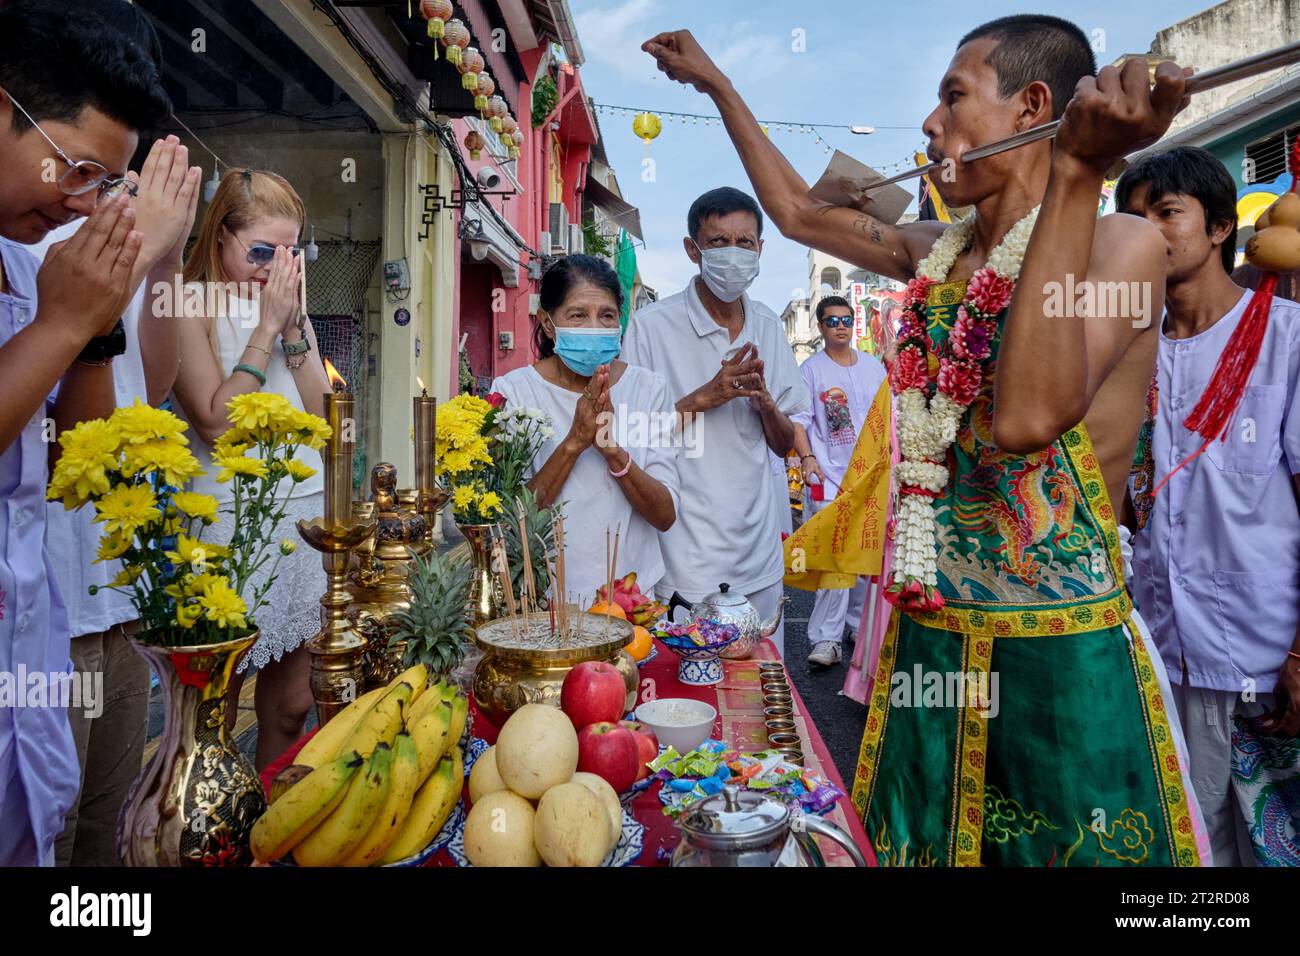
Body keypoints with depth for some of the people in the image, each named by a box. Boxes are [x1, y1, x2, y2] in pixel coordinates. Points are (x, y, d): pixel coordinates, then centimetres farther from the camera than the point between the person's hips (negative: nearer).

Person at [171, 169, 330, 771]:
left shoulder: (290, 309, 13)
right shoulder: (191, 309, -4)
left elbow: (322, 413, 5)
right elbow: (215, 422, -15)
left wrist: (294, 324, -4)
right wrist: (267, 327, -11)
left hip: (305, 510, 6)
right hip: (231, 520, -5)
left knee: (290, 702, 13)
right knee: (215, 710, 6)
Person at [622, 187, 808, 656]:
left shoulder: (769, 327, 7)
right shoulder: (651, 326, -9)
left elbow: (785, 444, 11)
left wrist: (765, 402, -10)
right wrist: (704, 397, -19)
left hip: (758, 554, 5)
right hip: (684, 564, -5)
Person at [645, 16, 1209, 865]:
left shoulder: (1120, 245, -11)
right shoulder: (935, 253, 8)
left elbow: (1027, 419, -30)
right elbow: (798, 212, 21)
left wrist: (1077, 173, -28)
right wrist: (717, 85, 28)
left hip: (1062, 659, -5)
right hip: (927, 639, 6)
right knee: (915, 843, 17)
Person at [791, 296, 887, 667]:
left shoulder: (874, 367, 14)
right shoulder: (811, 369, 1)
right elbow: (798, 420, -5)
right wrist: (807, 457, -20)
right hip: (828, 476, -4)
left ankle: (860, 623, 26)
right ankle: (826, 638, -6)